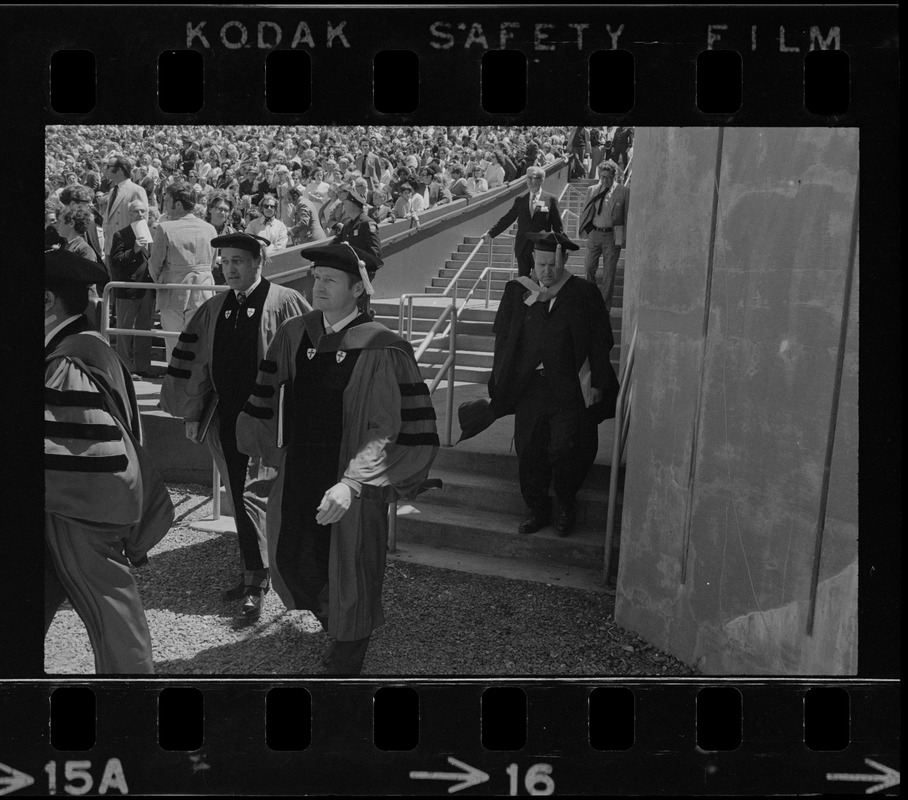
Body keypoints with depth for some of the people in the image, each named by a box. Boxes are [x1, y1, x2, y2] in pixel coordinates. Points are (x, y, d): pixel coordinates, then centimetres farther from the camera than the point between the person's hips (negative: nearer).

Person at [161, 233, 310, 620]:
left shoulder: (284, 303, -9)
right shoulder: (214, 309, 8)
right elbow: (196, 363, 12)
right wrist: (192, 413, 11)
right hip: (225, 415, 6)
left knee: (253, 494, -7)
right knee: (240, 497, 14)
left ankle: (255, 583, 4)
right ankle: (252, 573, 28)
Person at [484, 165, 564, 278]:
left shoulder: (551, 199, 0)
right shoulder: (520, 199, 9)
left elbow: (558, 226, 1)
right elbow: (507, 219, 12)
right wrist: (491, 233, 8)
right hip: (523, 248, 3)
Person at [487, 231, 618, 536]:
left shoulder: (583, 294, -4)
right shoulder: (517, 291, 4)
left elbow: (599, 343, -2)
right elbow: (503, 337, 10)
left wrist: (597, 383, -5)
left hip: (569, 389, -3)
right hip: (529, 387, 3)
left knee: (564, 450, -5)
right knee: (529, 452, 8)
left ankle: (566, 505, 21)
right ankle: (537, 509, 26)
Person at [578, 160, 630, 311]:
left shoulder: (623, 192, -5)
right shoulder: (592, 190, 5)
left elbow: (627, 217, -3)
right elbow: (585, 212, 12)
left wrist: (623, 238, -7)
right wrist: (583, 230, 4)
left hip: (612, 235, -3)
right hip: (593, 233, 3)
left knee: (609, 274, 3)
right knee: (589, 269, 10)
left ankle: (605, 308, 12)